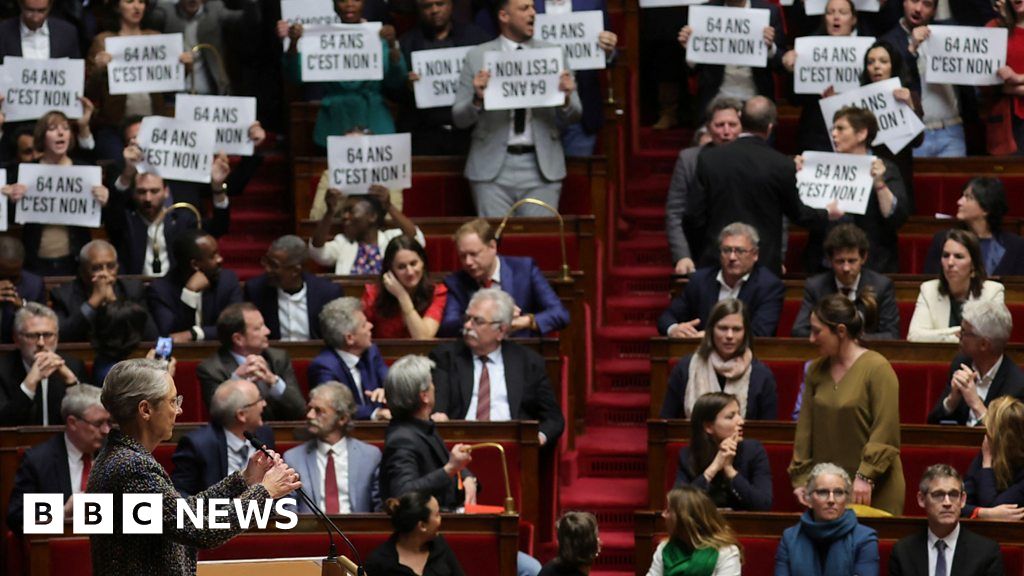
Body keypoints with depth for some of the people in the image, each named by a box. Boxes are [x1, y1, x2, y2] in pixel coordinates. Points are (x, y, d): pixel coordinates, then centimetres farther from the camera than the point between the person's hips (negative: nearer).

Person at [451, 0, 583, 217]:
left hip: (542, 167, 1)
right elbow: (459, 118, 4)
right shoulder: (477, 57, 4)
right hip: (493, 166, -1)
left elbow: (573, 116, 8)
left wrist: (566, 99, -15)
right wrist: (477, 99, -16)